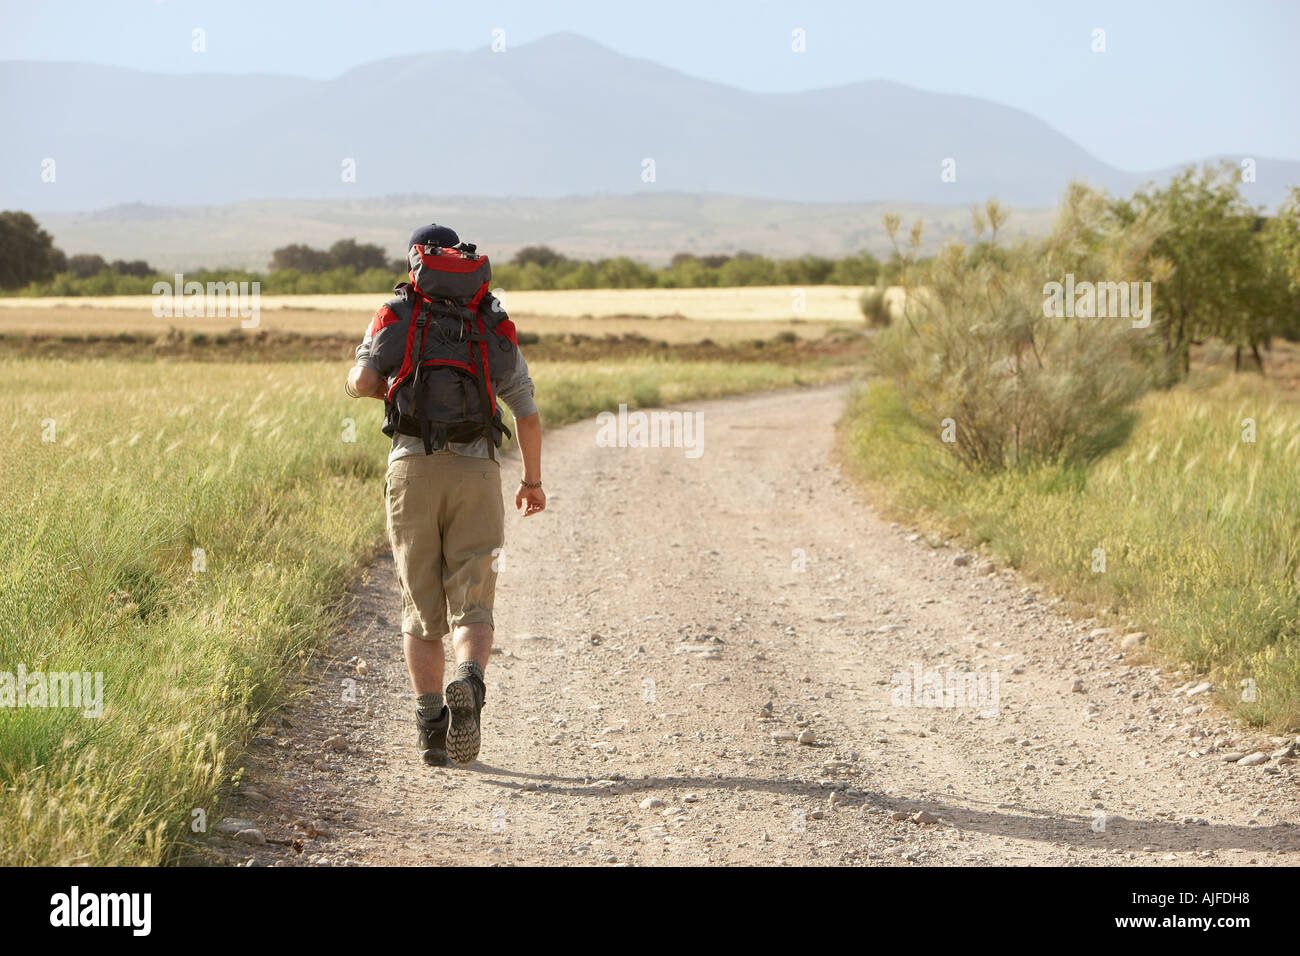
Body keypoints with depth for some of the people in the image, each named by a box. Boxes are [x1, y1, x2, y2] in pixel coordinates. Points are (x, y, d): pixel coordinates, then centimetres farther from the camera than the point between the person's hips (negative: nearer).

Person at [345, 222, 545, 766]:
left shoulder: (398, 314, 9)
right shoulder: (496, 327, 14)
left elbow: (360, 383, -5)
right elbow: (528, 416, 12)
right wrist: (533, 481, 26)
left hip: (413, 469, 0)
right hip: (475, 472, 0)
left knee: (421, 609, 9)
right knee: (471, 607, 1)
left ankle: (429, 723, -4)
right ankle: (469, 682, -29)